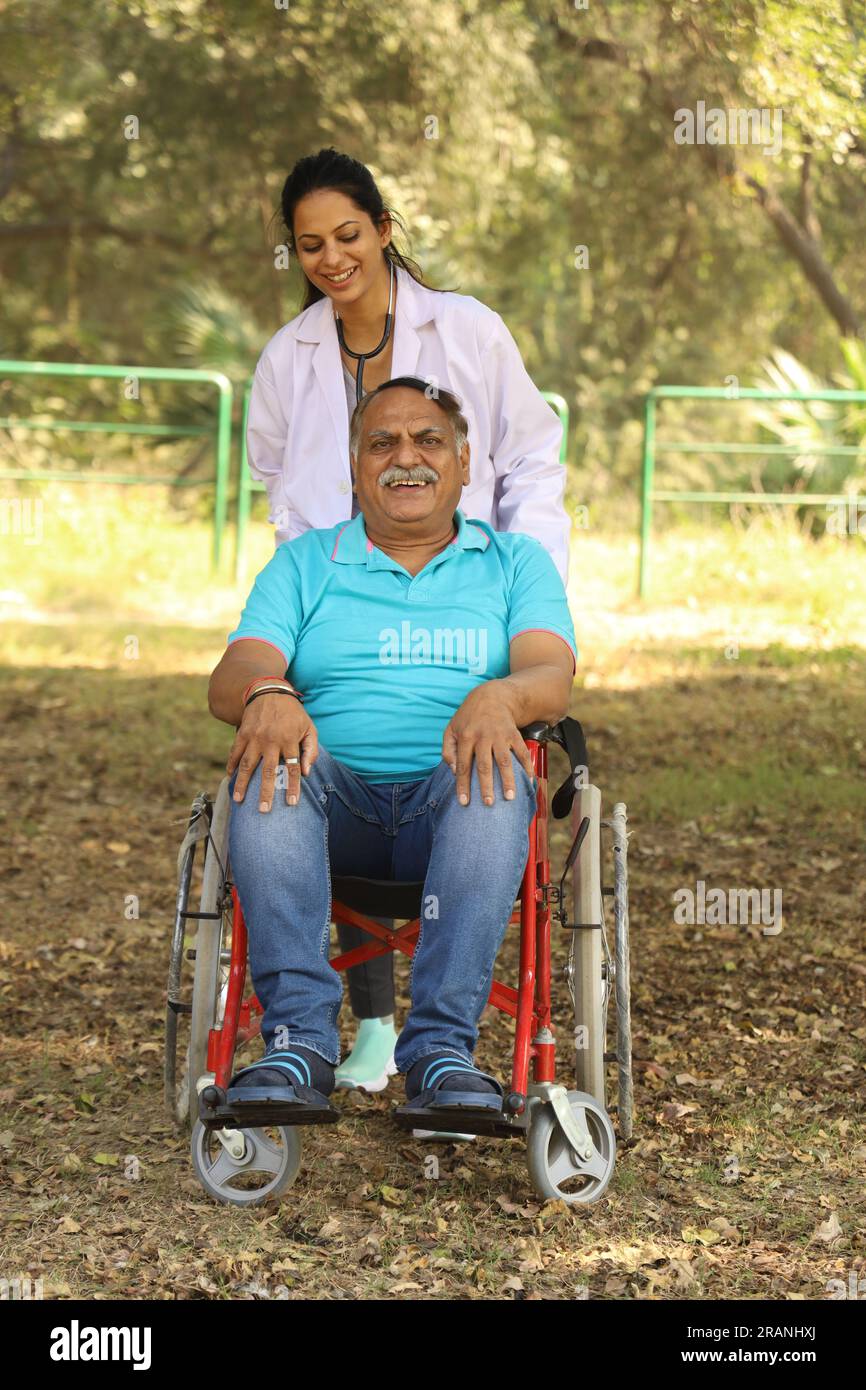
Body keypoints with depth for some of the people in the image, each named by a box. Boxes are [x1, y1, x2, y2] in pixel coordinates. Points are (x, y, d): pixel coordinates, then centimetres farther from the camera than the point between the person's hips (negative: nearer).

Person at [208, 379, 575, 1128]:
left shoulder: (515, 562, 19)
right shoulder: (304, 564, 20)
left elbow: (552, 676, 0)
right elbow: (233, 675, 3)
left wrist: (500, 698, -26)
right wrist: (267, 694, -24)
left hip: (452, 809, -1)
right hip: (334, 807, 1)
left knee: (494, 768, -35)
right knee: (271, 757, -32)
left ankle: (442, 1046, -43)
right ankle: (300, 1038, -40)